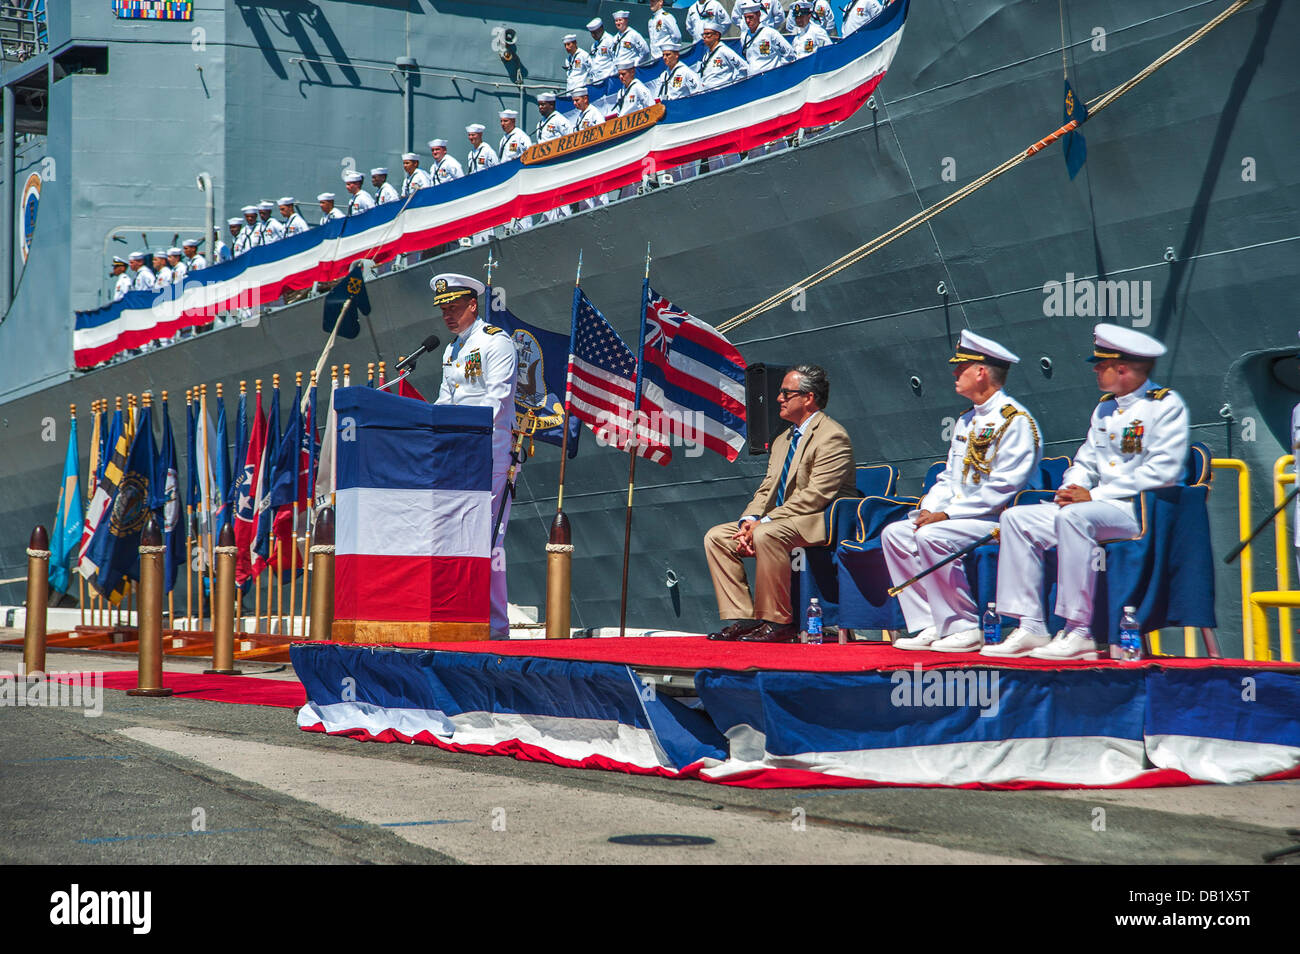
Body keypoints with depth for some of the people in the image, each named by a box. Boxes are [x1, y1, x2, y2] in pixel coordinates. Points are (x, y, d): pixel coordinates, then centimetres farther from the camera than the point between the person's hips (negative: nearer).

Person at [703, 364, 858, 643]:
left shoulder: (832, 437, -11)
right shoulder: (782, 441, 20)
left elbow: (815, 496, -20)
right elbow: (766, 490, 15)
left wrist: (764, 522, -21)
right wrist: (749, 522, -7)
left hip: (819, 524, -10)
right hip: (778, 522, 10)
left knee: (767, 535, -36)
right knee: (716, 536, -3)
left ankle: (779, 622, -26)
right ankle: (743, 618, -9)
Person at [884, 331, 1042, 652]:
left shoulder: (1016, 420, -12)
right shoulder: (966, 421, 19)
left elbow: (1003, 488, -19)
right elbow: (949, 477, 21)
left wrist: (947, 514, -20)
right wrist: (929, 509, 0)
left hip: (996, 518, -10)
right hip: (958, 515, 10)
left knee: (932, 537, -30)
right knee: (895, 534, -4)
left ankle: (964, 628, -20)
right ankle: (930, 626, -6)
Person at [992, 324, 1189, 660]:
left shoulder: (1166, 405, -6)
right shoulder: (1105, 407, 20)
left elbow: (1162, 472, -17)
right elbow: (1086, 462, 22)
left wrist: (1094, 496, -18)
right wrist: (1071, 490, -3)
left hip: (1143, 509, -9)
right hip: (1095, 506, 9)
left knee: (1073, 517, -35)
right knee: (1017, 518, -4)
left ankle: (1079, 632, -33)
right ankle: (1030, 628, -11)